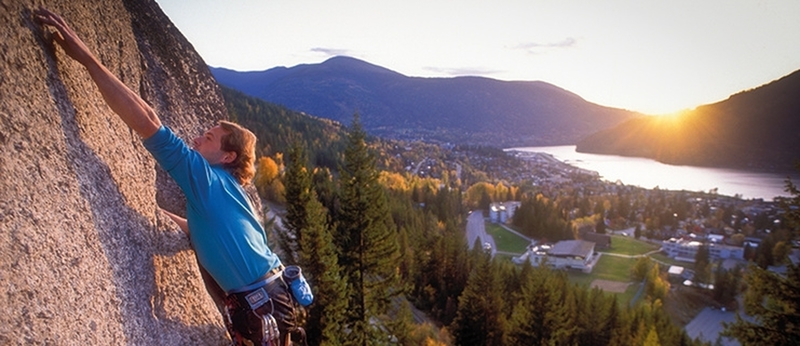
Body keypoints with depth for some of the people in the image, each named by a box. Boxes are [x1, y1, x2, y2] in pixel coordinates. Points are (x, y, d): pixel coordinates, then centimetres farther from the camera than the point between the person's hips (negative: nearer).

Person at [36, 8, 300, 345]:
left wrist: (87, 58, -18)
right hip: (269, 297, 9)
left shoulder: (208, 177, -12)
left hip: (261, 304, -9)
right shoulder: (223, 189, 16)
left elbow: (147, 121, -21)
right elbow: (204, 231, 35)